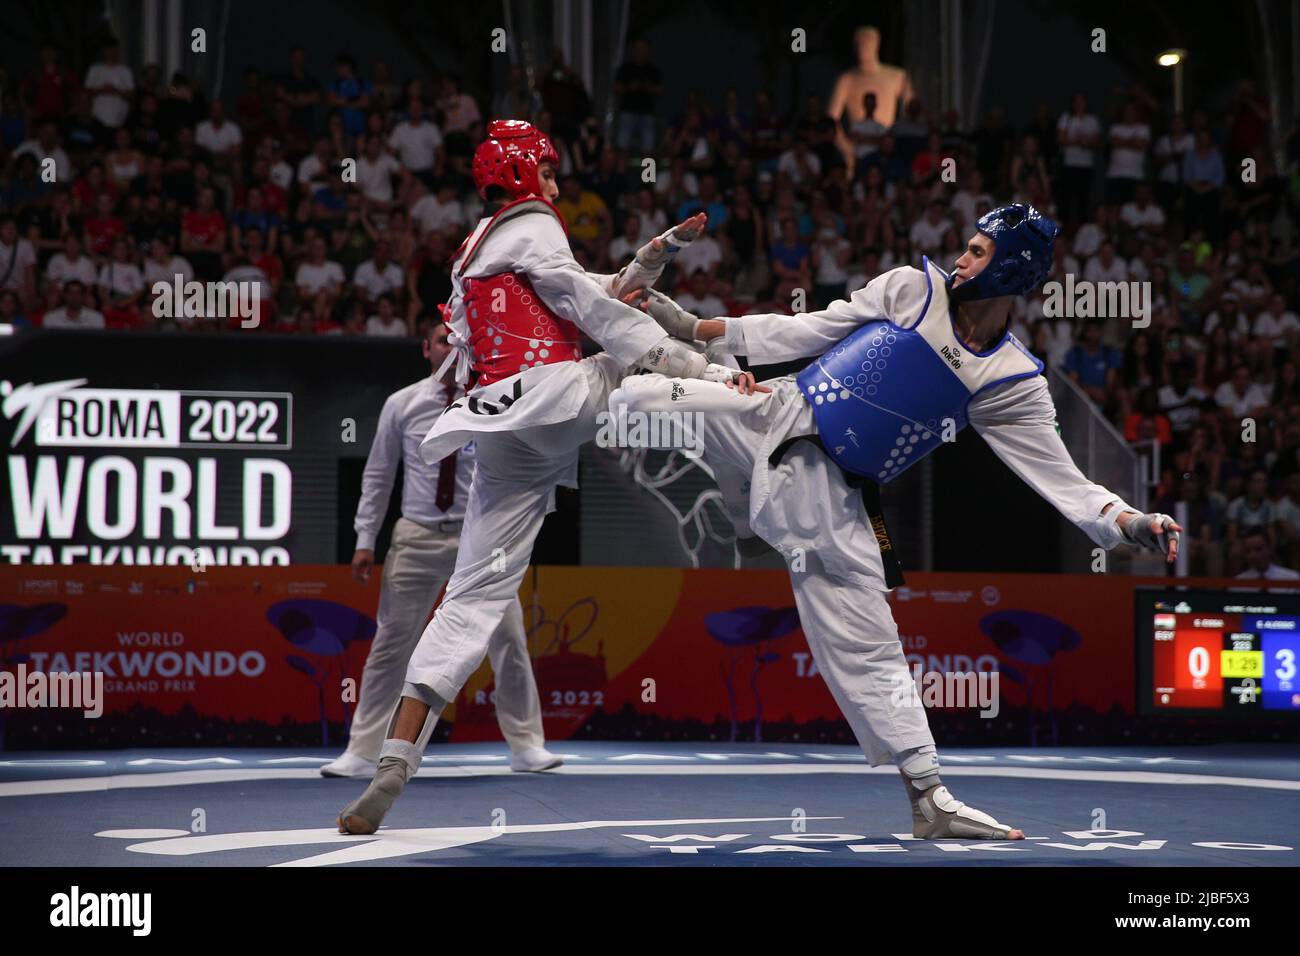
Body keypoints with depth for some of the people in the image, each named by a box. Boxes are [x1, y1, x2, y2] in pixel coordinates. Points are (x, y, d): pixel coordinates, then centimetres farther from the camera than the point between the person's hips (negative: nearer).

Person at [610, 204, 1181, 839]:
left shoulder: (1013, 385, -3)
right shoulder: (912, 289, -1)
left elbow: (1062, 480, -3)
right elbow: (808, 332, 6)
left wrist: (1131, 524, -20)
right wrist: (696, 328, 4)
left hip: (831, 491, -2)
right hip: (776, 419, 2)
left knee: (867, 646, -5)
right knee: (637, 401, -12)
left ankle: (931, 800, 3)